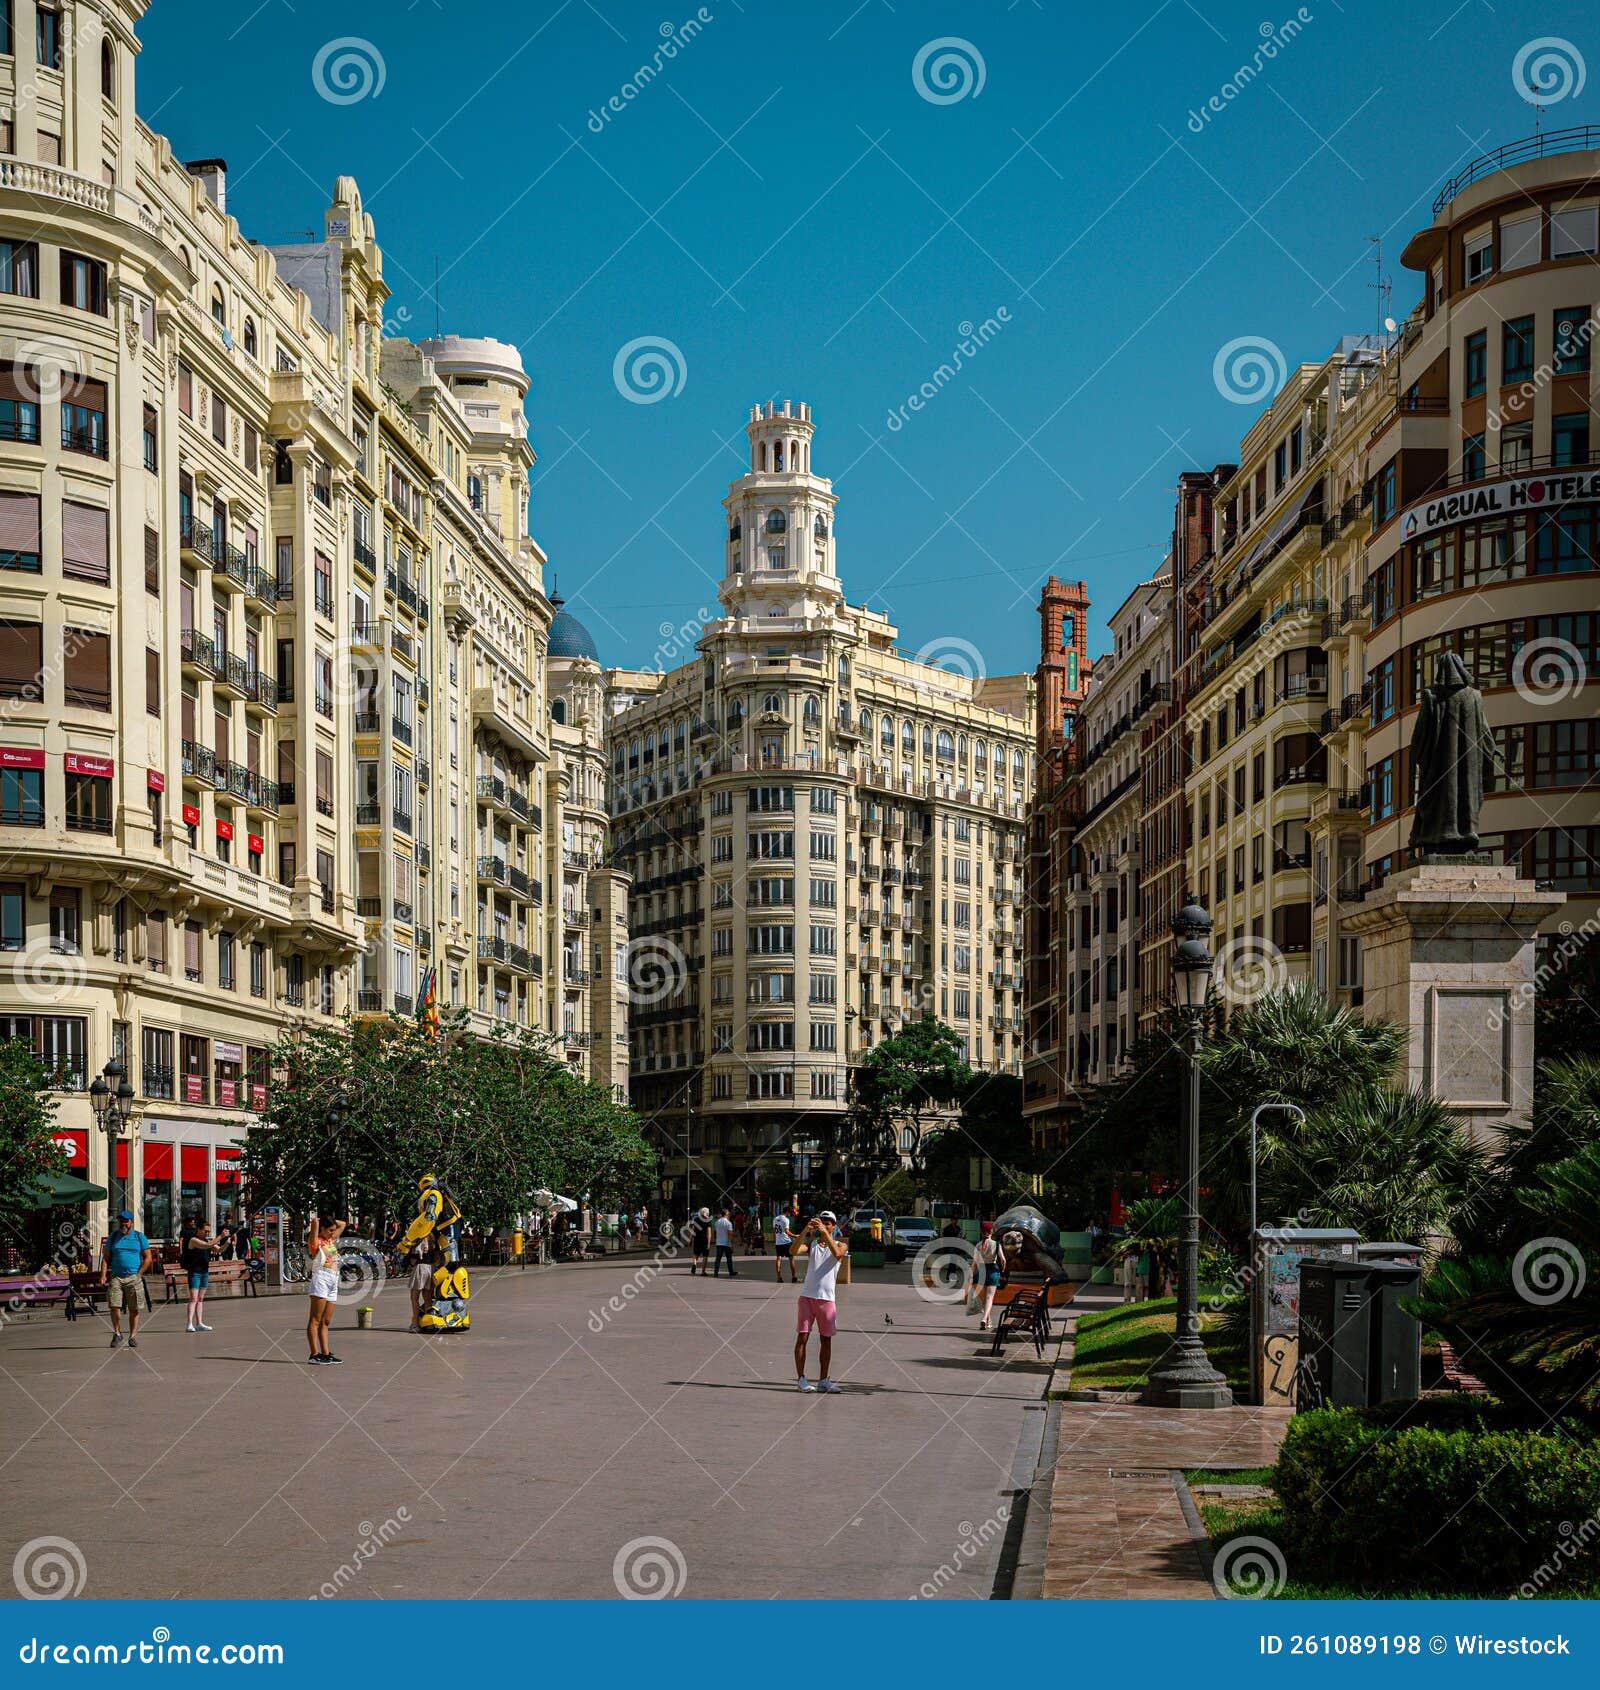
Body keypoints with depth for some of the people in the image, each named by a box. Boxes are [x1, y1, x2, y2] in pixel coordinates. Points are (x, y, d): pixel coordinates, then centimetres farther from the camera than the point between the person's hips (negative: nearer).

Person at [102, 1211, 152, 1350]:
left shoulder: (139, 1237, 7)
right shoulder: (113, 1237, 13)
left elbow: (148, 1257, 6)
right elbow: (106, 1258, 13)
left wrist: (139, 1274, -3)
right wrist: (104, 1274, 0)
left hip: (133, 1277, -1)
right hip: (115, 1276, 1)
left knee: (134, 1309, 0)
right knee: (114, 1307, -9)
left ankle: (133, 1336, 7)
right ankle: (117, 1333, 8)